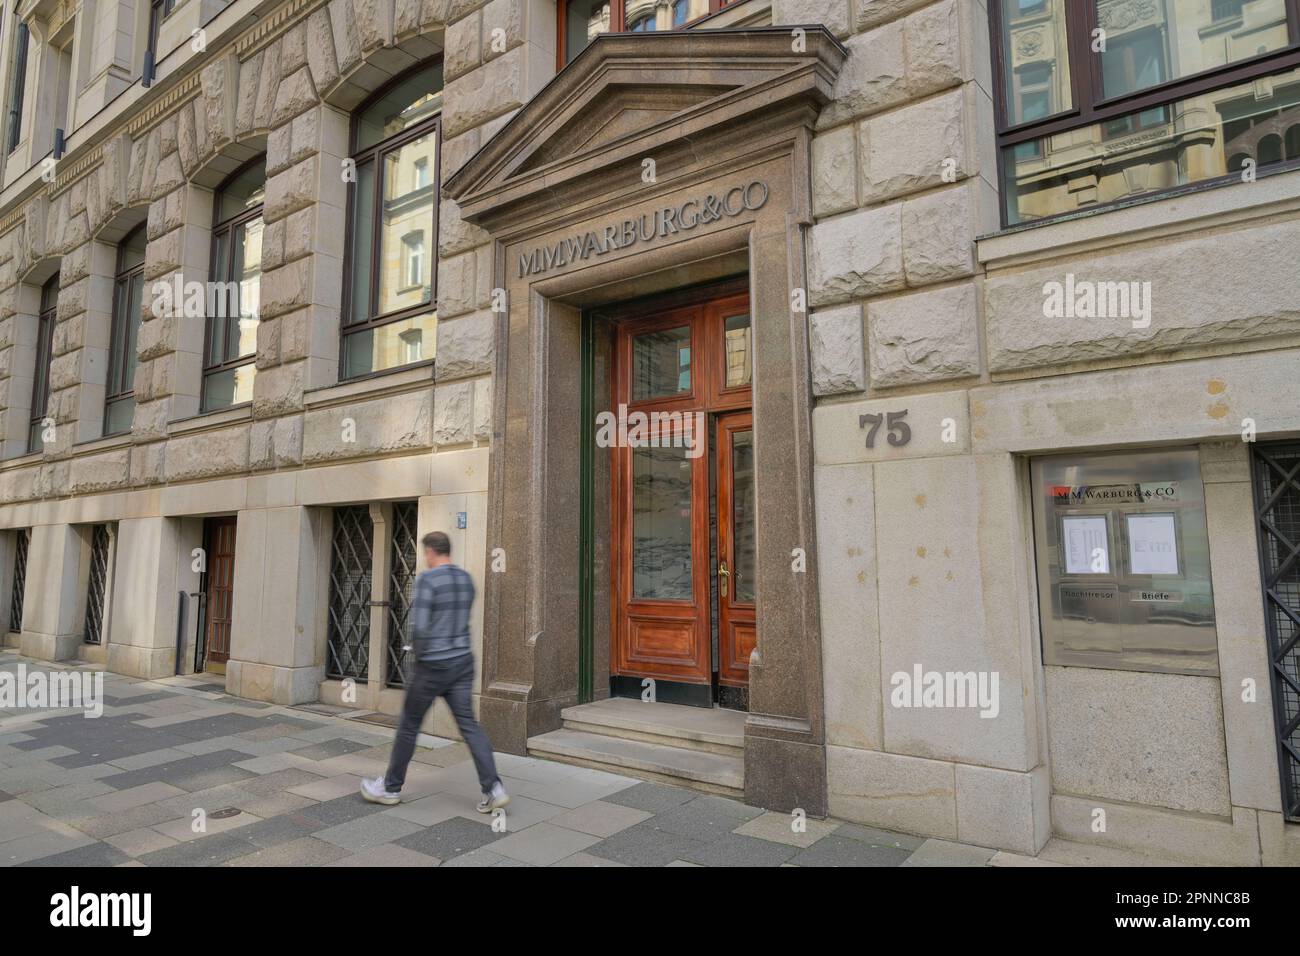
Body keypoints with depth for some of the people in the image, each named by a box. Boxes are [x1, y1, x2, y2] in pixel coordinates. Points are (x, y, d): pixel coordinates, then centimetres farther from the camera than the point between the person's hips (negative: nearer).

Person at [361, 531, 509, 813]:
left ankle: (391, 787, 28)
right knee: (469, 724, 4)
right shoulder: (466, 579, 8)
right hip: (462, 662, 6)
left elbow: (419, 626, -20)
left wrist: (419, 653, -3)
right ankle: (493, 788, -5)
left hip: (432, 665, -6)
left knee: (409, 725, 12)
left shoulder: (427, 580, -15)